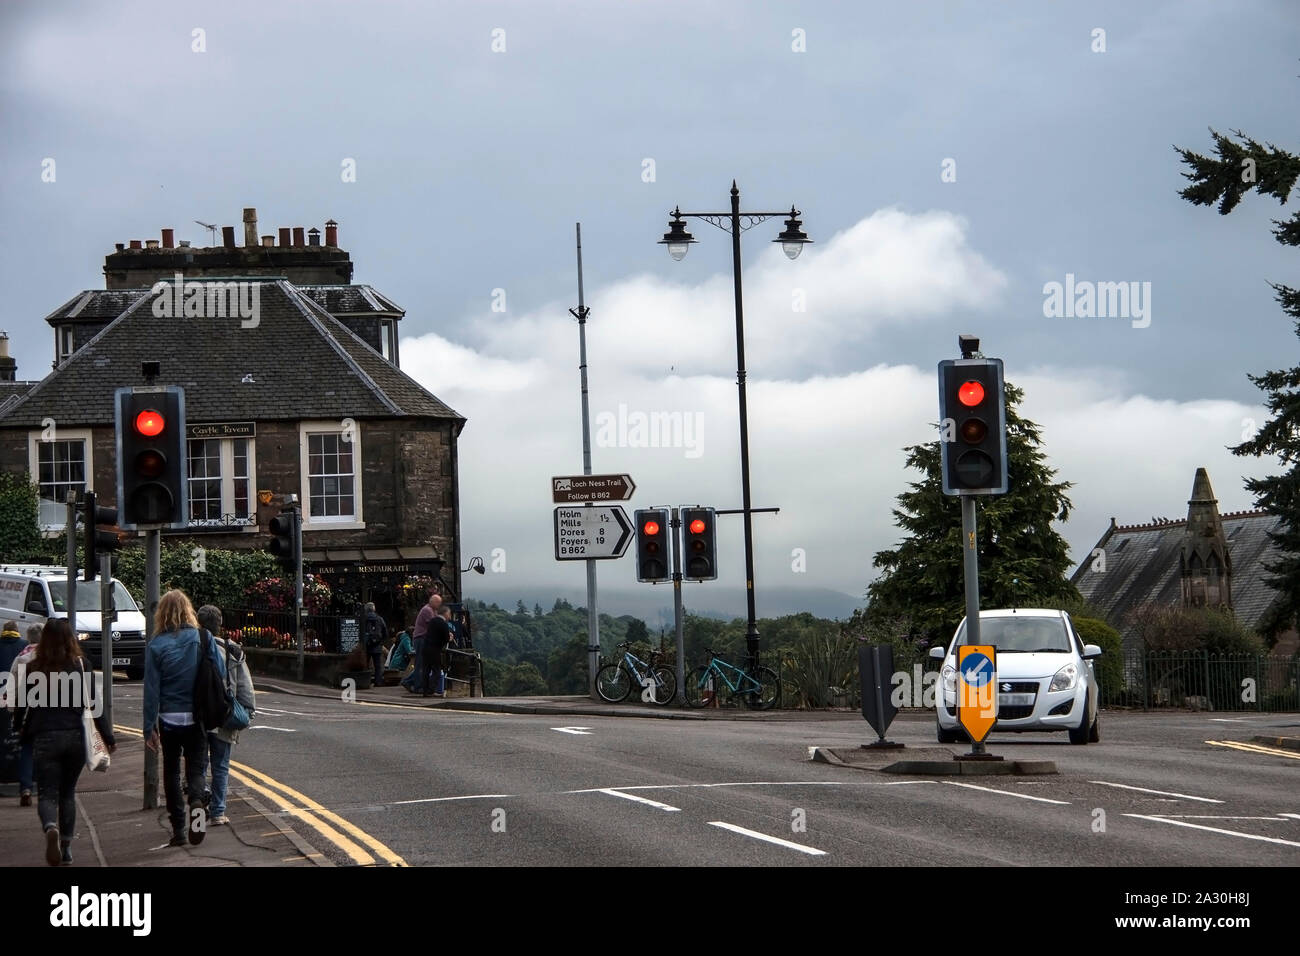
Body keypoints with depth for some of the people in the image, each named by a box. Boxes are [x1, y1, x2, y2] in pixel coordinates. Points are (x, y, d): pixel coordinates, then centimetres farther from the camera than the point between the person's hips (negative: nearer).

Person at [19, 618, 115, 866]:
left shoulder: (34, 668, -4)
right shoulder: (81, 665, -3)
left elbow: (27, 707, 2)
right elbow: (93, 704, -3)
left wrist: (24, 734, 18)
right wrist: (109, 737, 2)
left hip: (44, 739, -2)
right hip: (75, 736, 2)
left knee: (47, 793, 0)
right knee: (68, 792, 17)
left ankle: (51, 828, -31)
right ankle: (66, 847, 17)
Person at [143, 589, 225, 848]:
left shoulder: (156, 645, -6)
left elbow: (151, 689, -5)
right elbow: (221, 674, -3)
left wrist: (149, 727, 0)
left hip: (169, 719, -1)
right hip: (197, 717, 1)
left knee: (171, 771, 13)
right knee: (195, 769, 8)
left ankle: (178, 829, 11)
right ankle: (197, 802, -24)